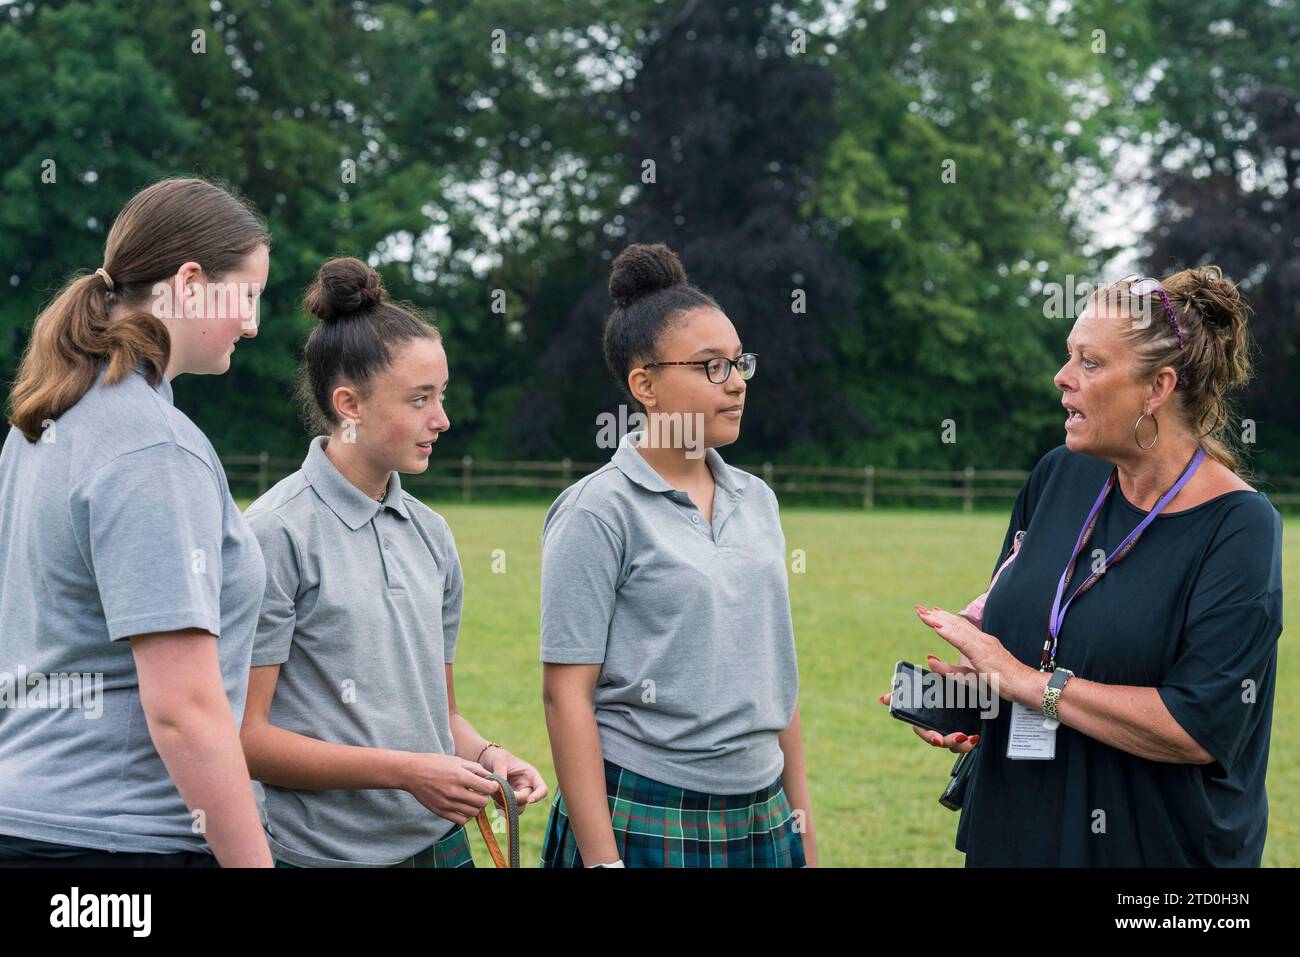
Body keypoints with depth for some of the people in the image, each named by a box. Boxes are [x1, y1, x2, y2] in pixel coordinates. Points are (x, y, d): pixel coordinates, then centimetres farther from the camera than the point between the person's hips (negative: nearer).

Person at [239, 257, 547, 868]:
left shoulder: (429, 532, 8)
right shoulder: (277, 533, -12)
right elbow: (246, 737, -15)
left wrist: (484, 753, -3)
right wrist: (405, 770, -19)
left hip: (441, 840, 6)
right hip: (329, 852, -6)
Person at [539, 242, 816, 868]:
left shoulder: (756, 500, 8)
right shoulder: (599, 511, -10)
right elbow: (567, 692, -13)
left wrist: (799, 807, 13)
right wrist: (601, 857, -16)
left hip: (761, 818, 6)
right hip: (646, 818, -6)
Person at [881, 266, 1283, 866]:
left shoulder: (1239, 527, -17)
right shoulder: (1060, 475, 1)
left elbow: (1198, 728, -24)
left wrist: (1028, 681, -21)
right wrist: (967, 680, -5)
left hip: (1162, 847, -5)